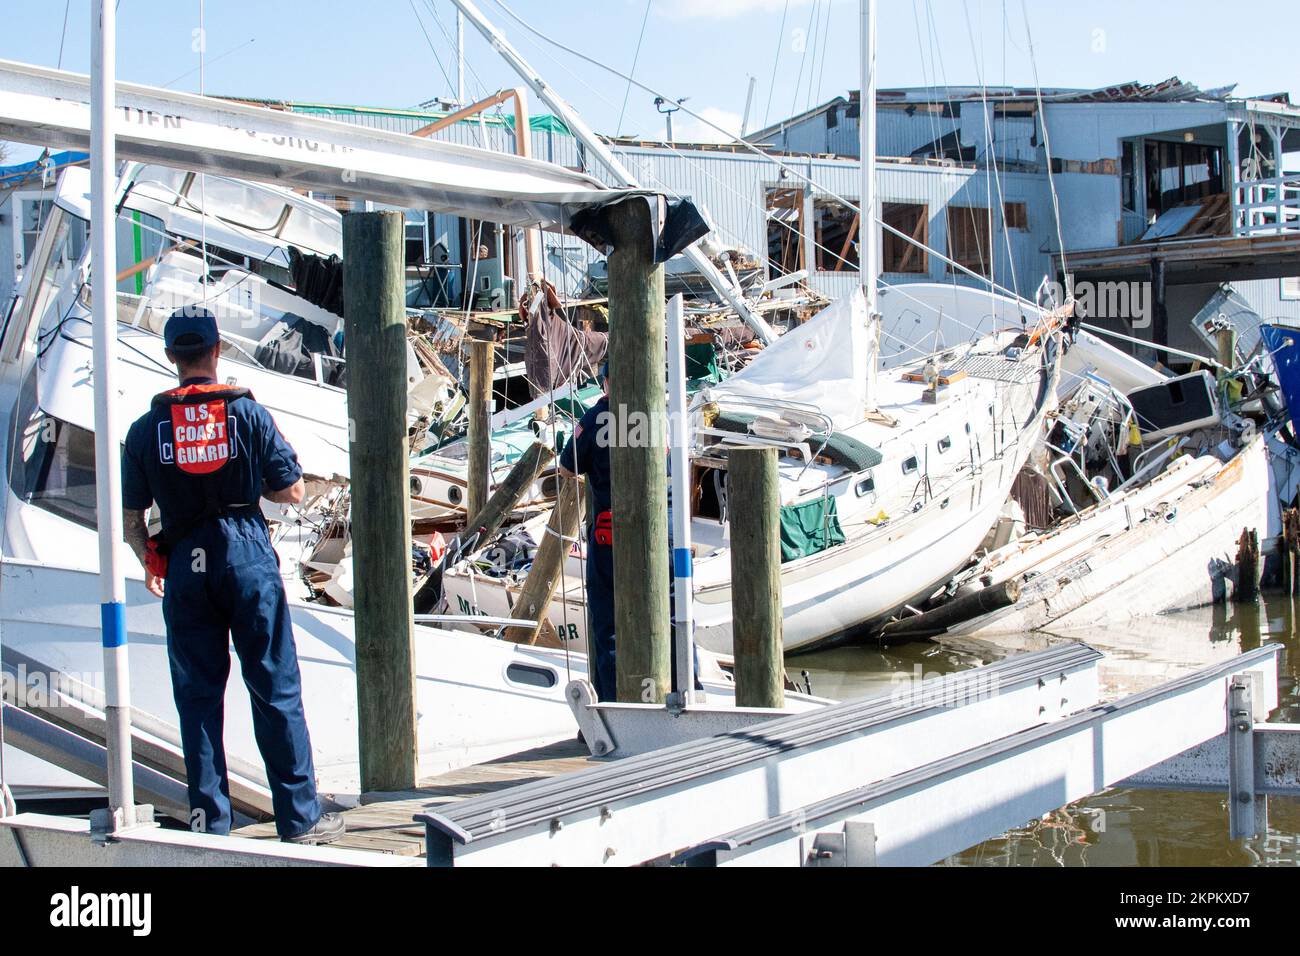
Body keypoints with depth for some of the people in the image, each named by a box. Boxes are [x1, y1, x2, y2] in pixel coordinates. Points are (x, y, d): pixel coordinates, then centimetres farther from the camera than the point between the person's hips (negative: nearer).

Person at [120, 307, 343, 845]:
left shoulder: (146, 429, 0)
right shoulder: (248, 414, -5)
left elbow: (130, 518, 4)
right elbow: (292, 491, -3)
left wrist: (150, 563, 22)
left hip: (184, 564, 2)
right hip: (246, 557, -1)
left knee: (197, 696, 10)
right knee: (275, 690, 5)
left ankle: (209, 823, 13)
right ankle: (300, 820, 9)